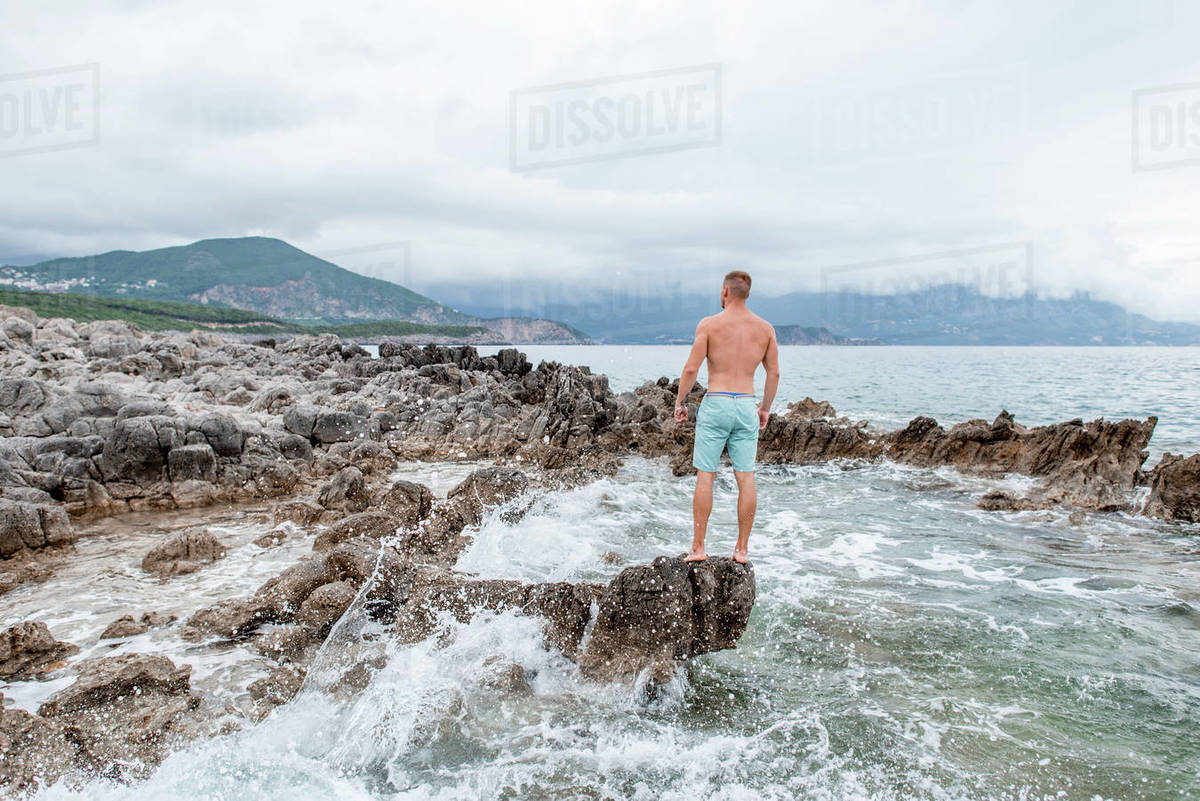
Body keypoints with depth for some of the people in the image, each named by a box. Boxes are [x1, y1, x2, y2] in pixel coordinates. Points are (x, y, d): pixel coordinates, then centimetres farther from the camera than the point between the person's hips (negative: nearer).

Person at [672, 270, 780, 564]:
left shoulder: (709, 324, -5)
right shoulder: (765, 328, 6)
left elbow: (691, 369, -8)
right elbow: (774, 373, 10)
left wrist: (679, 402, 4)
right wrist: (765, 408, 21)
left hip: (715, 404, -3)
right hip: (746, 407, 3)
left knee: (705, 477, 4)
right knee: (746, 479, 6)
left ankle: (698, 547, 7)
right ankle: (742, 549, 11)